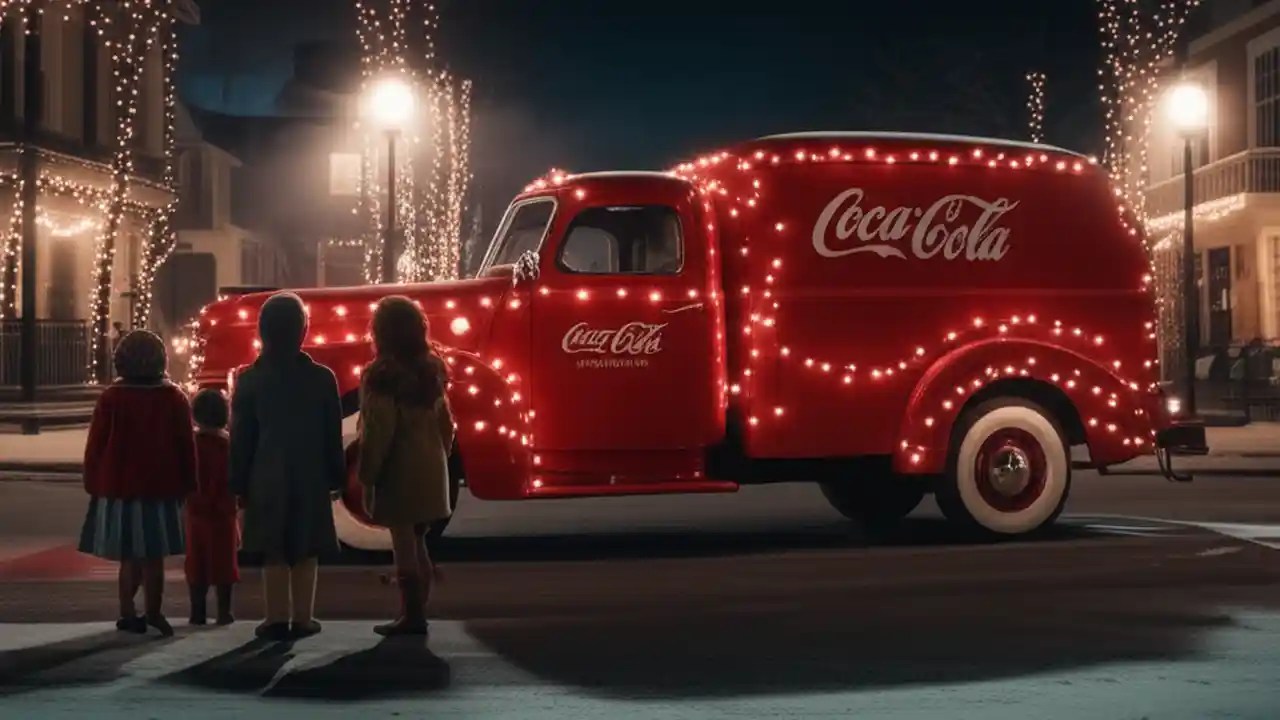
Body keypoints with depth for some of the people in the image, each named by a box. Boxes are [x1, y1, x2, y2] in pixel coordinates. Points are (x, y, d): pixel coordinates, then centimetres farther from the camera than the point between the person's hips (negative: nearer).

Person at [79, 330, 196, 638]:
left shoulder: (111, 398, -5)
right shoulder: (174, 399, -2)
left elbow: (95, 447, -1)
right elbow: (187, 448, 1)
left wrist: (94, 486, 8)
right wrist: (185, 486, 10)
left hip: (118, 488, 0)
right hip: (160, 489, 0)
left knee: (129, 555, 8)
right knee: (153, 555, 4)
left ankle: (128, 613, 7)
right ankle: (153, 612, 3)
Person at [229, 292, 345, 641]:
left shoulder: (249, 379, -5)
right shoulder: (322, 377, -3)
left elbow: (241, 439, -2)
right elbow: (333, 437, 2)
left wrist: (239, 484, 4)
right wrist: (335, 477, 10)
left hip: (266, 479, -1)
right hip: (311, 478, 1)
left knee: (273, 552, 5)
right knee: (306, 551, 7)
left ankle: (277, 620, 5)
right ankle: (302, 619, 10)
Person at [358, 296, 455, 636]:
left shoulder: (382, 373, -15)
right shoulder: (431, 368, 8)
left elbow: (378, 430, -17)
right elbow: (445, 422, 13)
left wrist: (367, 475, -12)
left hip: (399, 467, -7)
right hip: (429, 466, 7)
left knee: (404, 541, -2)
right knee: (417, 541, 15)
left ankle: (412, 615, -1)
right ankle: (418, 612, 19)